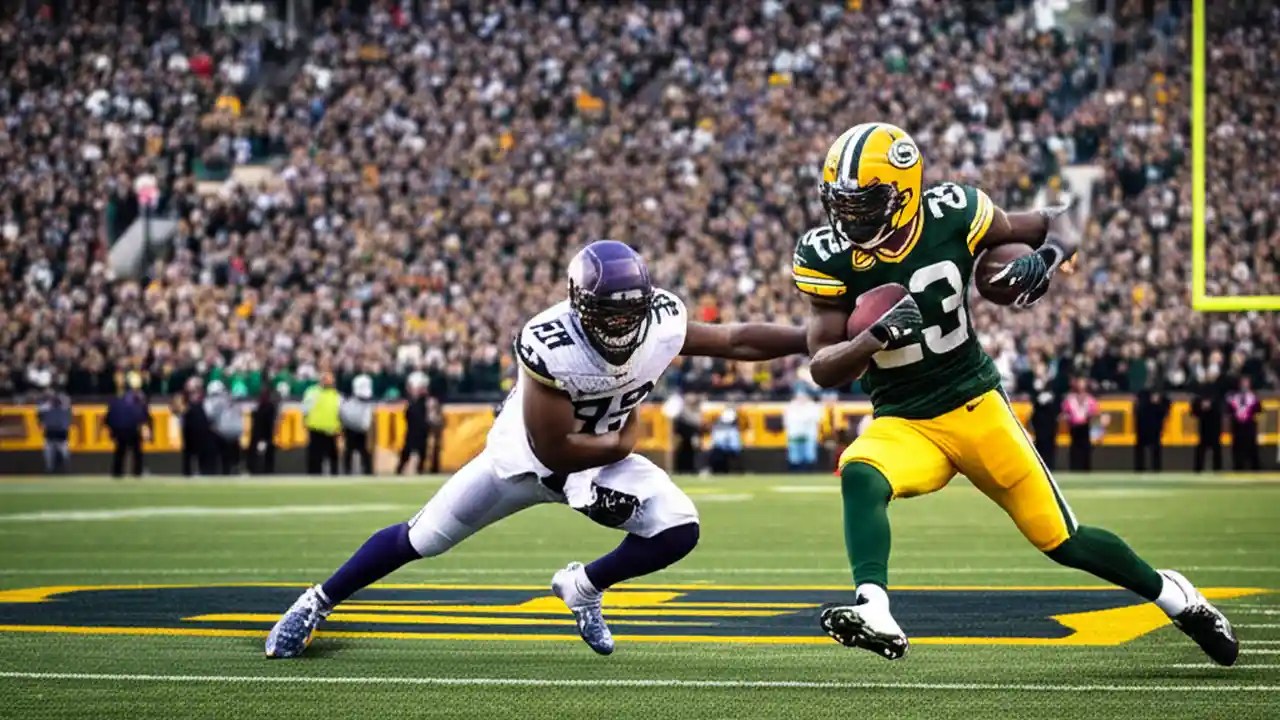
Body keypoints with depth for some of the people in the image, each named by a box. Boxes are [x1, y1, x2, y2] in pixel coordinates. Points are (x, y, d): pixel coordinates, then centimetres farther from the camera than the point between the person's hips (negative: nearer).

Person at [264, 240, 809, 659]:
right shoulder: (550, 346, -37)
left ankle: (582, 587, 8)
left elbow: (738, 340, -10)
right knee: (420, 540, 3)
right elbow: (554, 450, -31)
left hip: (604, 456, 4)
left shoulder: (662, 323, -23)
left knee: (677, 531, -18)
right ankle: (316, 603, 24)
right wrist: (622, 441, -19)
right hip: (527, 455, -4)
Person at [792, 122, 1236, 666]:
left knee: (1065, 542, 7)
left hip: (977, 406, 0)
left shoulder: (953, 216, -14)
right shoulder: (829, 256, -13)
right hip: (902, 424, 0)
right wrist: (876, 337, -34)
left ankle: (1169, 593, 32)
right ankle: (874, 615, -45)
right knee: (859, 476, -34)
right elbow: (823, 370, -15)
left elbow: (1058, 223, 1)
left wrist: (1046, 260, -22)